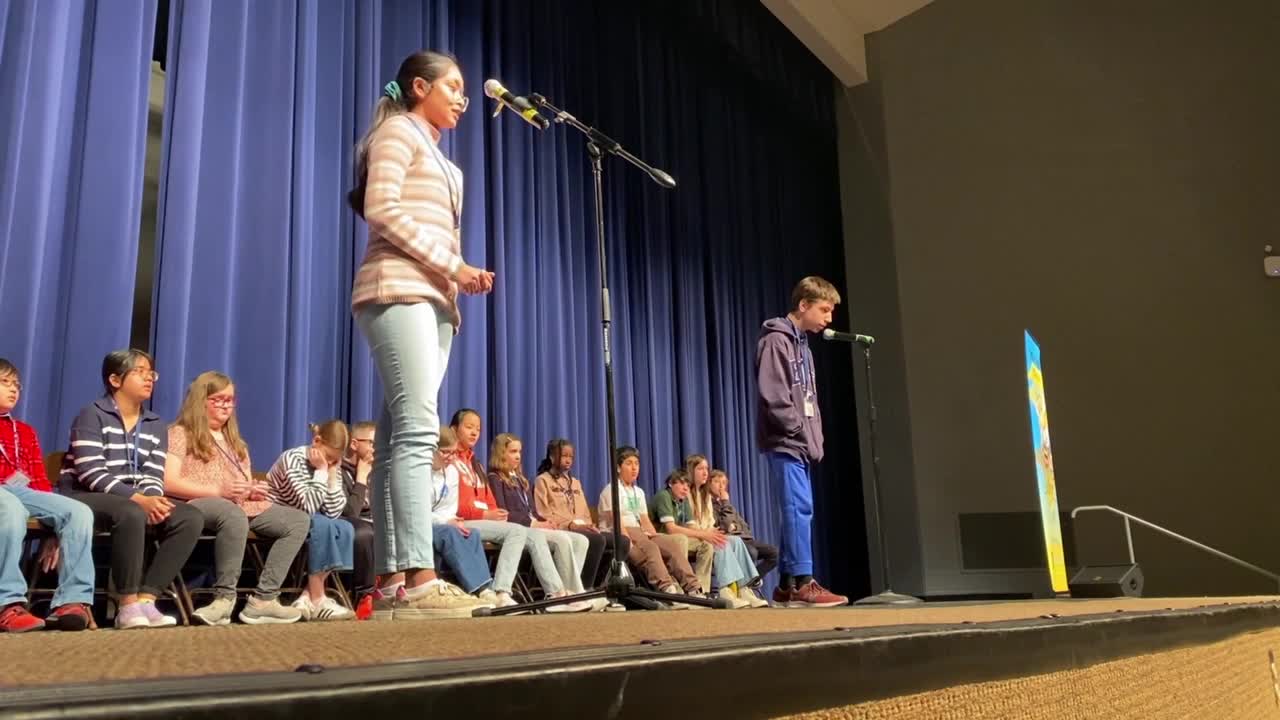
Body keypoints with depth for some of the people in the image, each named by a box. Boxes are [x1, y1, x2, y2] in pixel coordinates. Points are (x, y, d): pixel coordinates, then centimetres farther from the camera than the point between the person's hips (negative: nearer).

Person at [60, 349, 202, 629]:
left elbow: (153, 477, 3)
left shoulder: (156, 426, 13)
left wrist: (152, 500, -21)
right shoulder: (92, 415, -5)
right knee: (132, 514, -38)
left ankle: (145, 599, -23)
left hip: (136, 501, 6)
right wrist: (139, 499, -27)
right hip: (83, 497, -6)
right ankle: (127, 606, -29)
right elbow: (92, 474, -17)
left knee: (191, 517, -18)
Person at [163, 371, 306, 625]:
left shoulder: (235, 442, 30)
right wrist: (218, 491, -17)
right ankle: (225, 597, -30)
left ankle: (263, 599, -22)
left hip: (244, 506, 7)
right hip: (197, 505, -7)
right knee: (234, 514, -43)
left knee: (299, 520, -15)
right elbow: (168, 483, -8)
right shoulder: (180, 434, 7)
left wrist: (255, 491, 0)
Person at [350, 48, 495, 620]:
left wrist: (460, 275, 5)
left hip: (433, 299, 8)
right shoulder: (398, 131, 5)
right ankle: (420, 579, -24)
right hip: (398, 292, -8)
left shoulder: (438, 156, 30)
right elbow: (381, 208, -9)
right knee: (417, 428, -19)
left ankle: (391, 583, -2)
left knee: (400, 437, 0)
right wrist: (452, 263, -10)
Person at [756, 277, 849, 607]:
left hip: (802, 446, 9)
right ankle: (803, 583, -12)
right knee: (799, 510, -13)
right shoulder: (776, 340, -8)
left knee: (799, 512, 7)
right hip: (784, 443, -9)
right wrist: (799, 431, -15)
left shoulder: (802, 344, 20)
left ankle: (787, 585, 11)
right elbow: (772, 395, -18)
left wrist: (814, 437, 11)